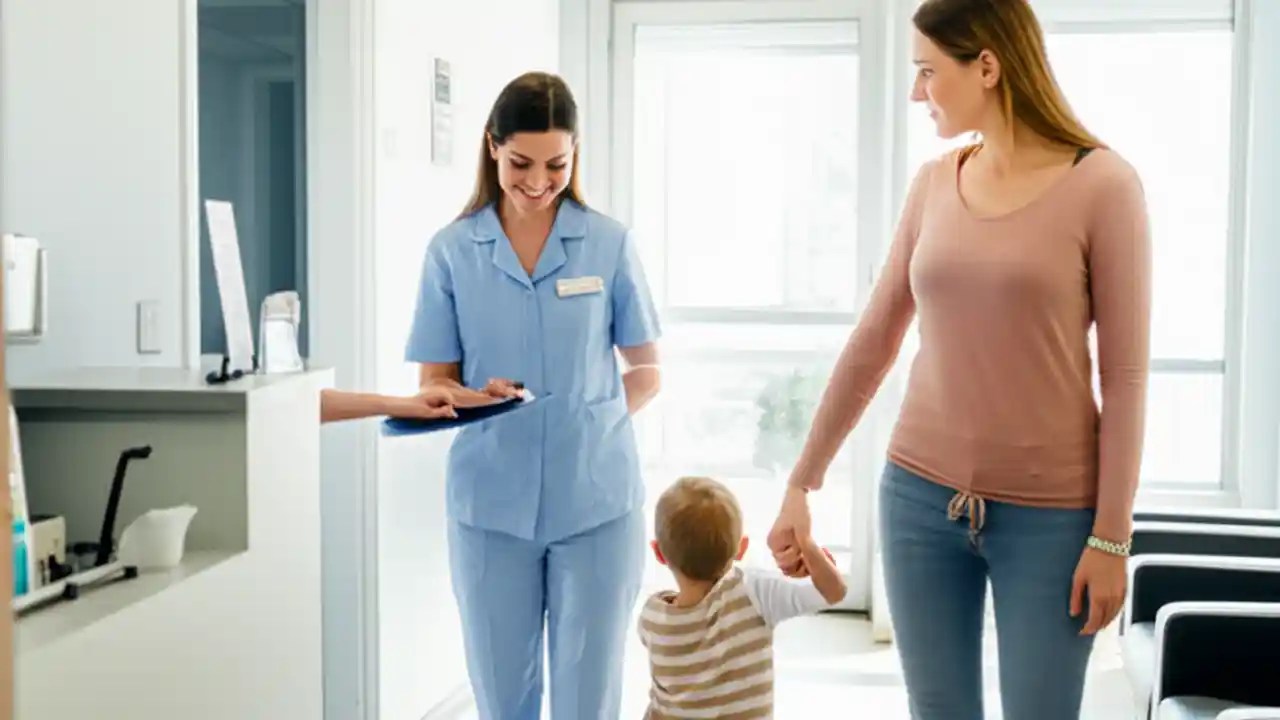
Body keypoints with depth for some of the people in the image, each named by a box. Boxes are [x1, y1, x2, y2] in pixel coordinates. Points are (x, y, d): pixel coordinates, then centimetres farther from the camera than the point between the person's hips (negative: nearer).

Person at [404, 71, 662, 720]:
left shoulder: (610, 244, 0)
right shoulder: (452, 251, 0)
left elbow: (645, 373, 7)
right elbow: (434, 384, 2)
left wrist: (590, 423, -7)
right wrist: (479, 399, -18)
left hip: (596, 502, 0)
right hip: (489, 504, 1)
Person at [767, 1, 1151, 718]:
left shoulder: (1103, 185, -10)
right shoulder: (934, 185, 4)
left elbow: (1126, 377, -10)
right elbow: (873, 345, 9)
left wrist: (1111, 537, -12)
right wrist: (802, 484, 11)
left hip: (1049, 513, -4)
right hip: (923, 496, 5)